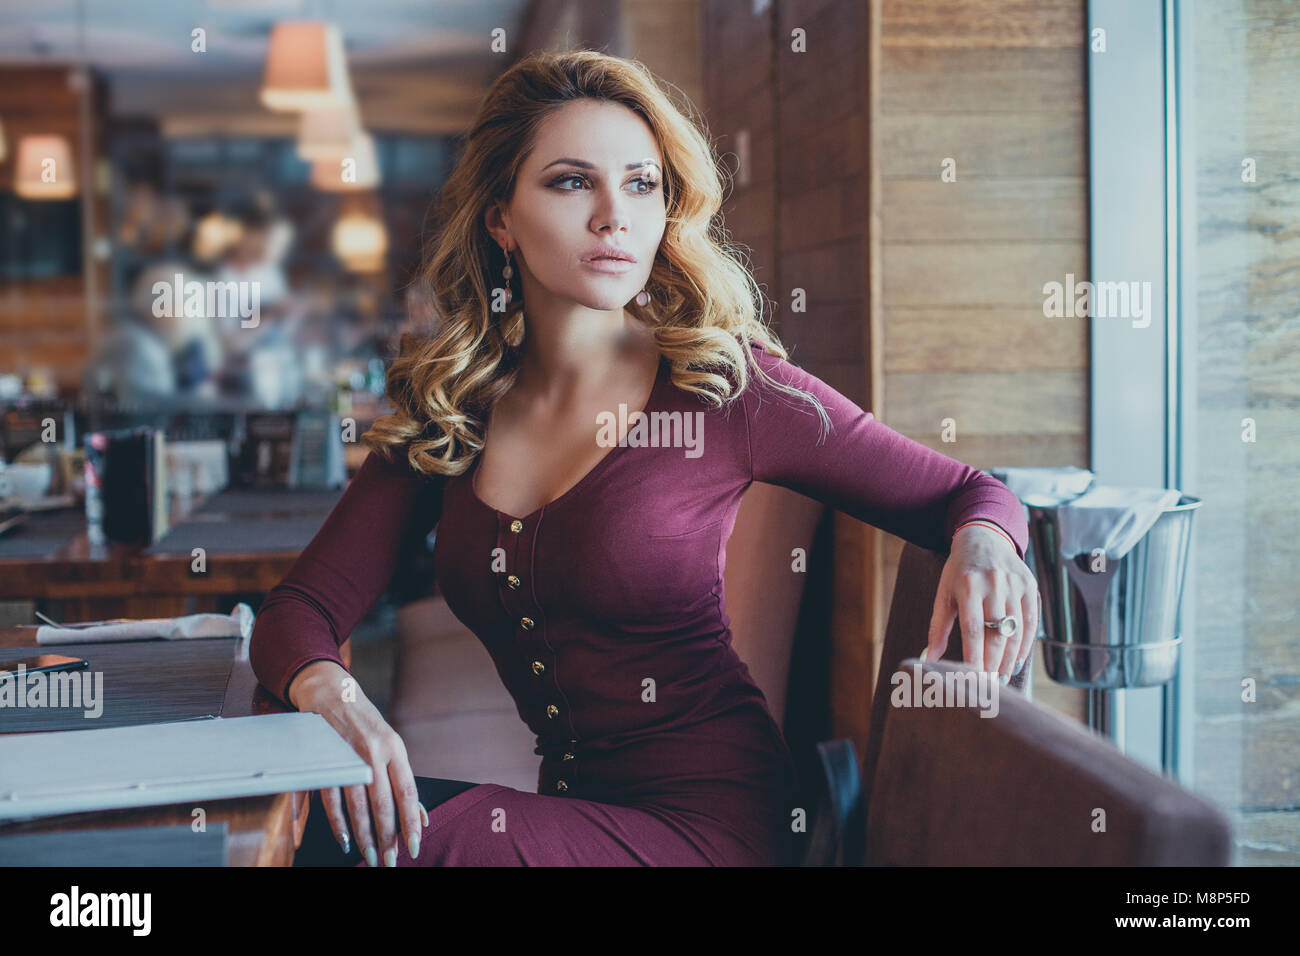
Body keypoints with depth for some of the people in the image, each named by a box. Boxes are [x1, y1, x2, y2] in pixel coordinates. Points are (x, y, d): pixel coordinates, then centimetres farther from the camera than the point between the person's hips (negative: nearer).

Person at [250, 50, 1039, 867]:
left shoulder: (725, 386, -8)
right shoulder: (449, 412, 4)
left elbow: (969, 494, 3)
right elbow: (300, 609, 2)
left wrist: (984, 545, -22)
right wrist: (333, 694, -22)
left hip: (704, 822, -4)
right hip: (573, 802, 4)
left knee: (359, 842, -24)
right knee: (313, 820, -22)